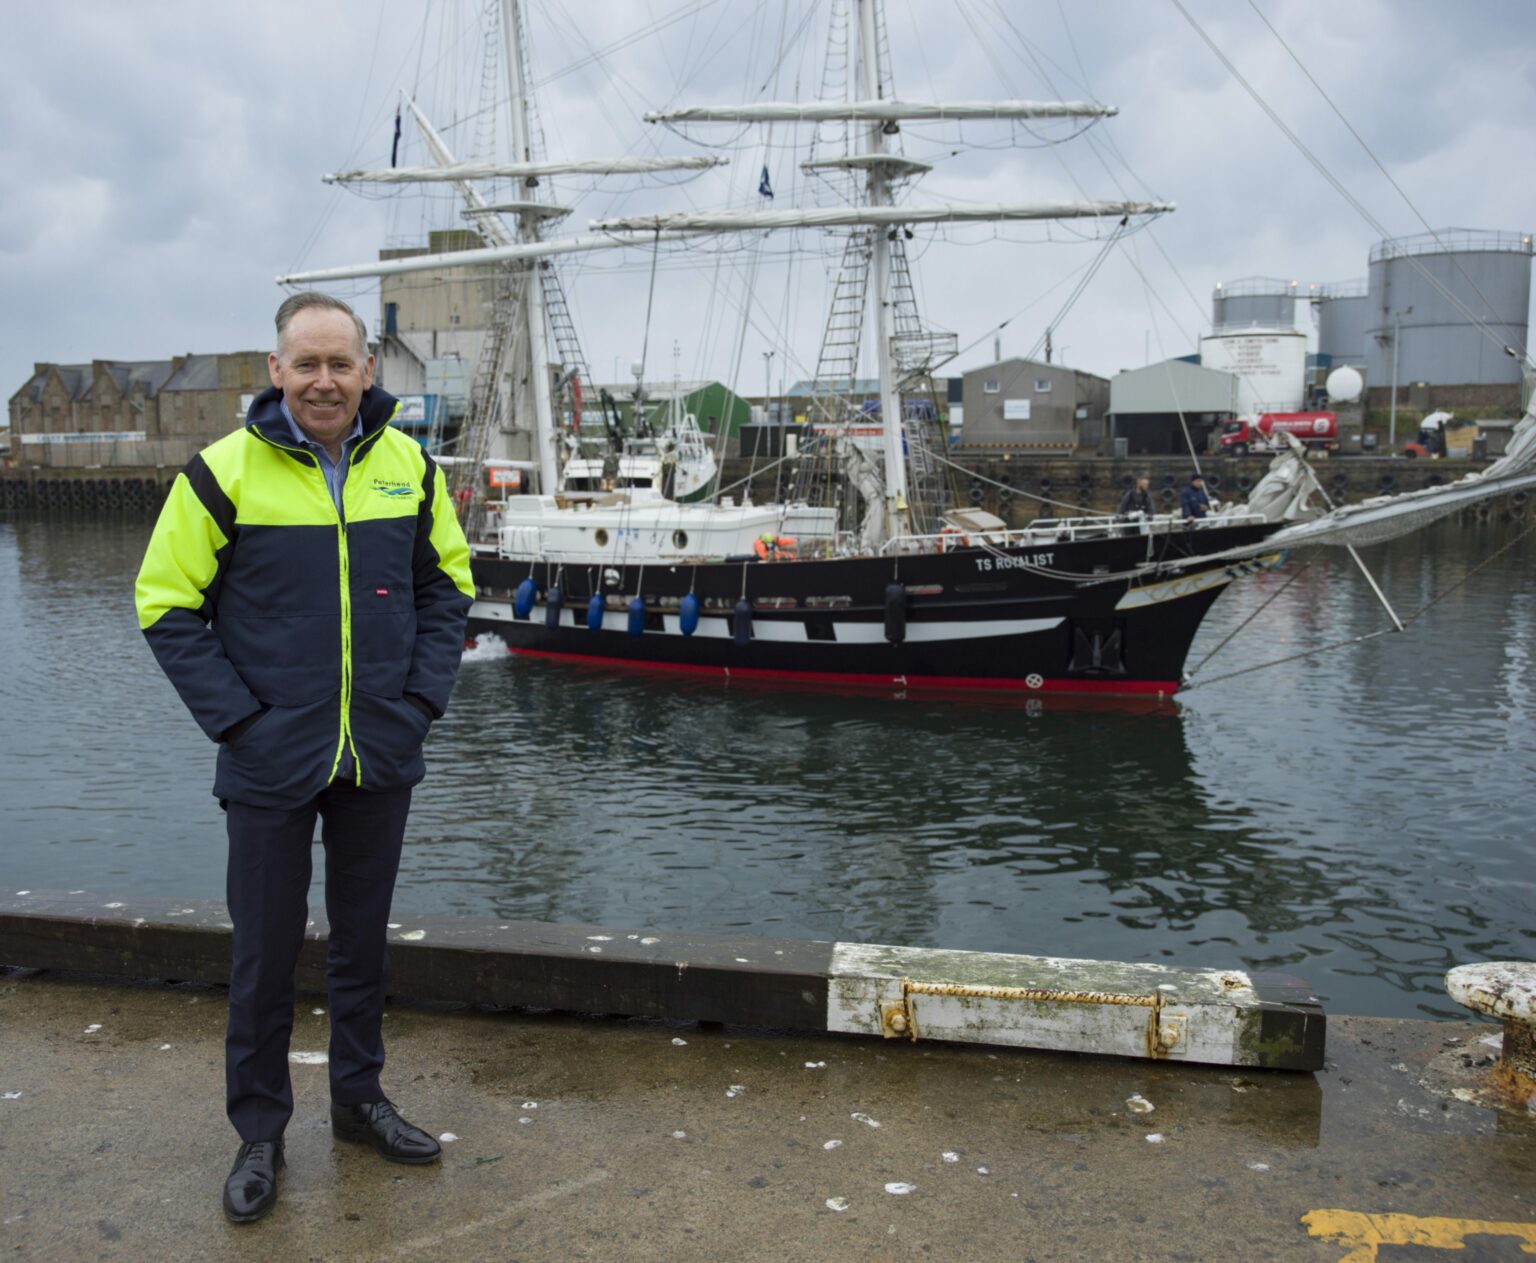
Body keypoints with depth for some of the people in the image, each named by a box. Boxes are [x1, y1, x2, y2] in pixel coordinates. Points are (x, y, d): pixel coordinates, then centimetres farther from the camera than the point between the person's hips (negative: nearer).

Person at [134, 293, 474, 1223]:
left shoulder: (410, 468, 0)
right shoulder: (224, 473, -10)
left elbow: (447, 589, 8)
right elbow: (167, 607, -5)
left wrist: (422, 699, -2)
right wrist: (235, 719, -12)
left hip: (381, 762, 3)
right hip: (271, 764, -3)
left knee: (364, 939, 17)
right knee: (265, 953, 9)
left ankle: (359, 1097, 36)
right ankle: (260, 1133, 27)